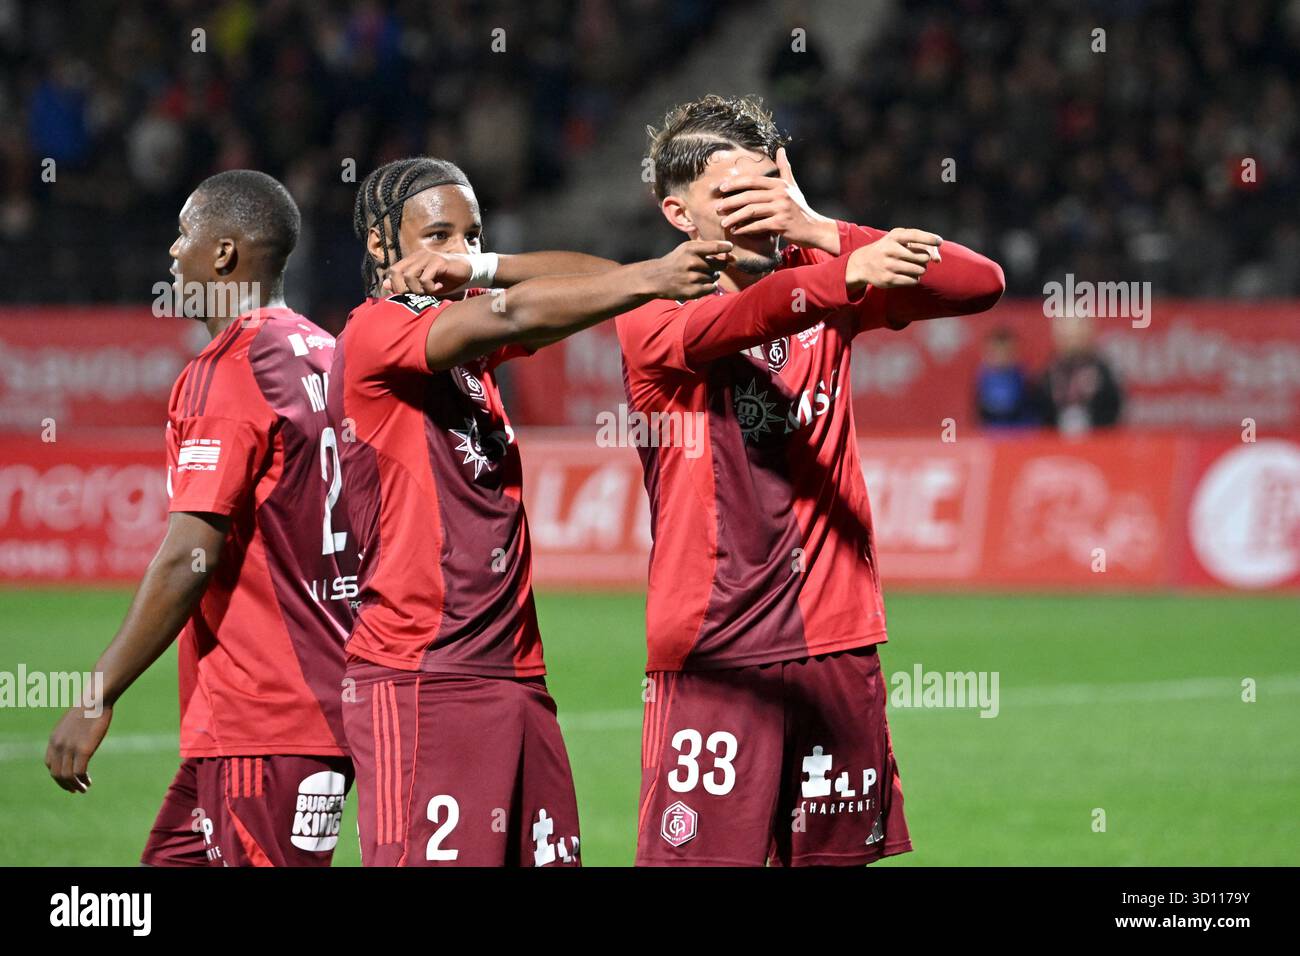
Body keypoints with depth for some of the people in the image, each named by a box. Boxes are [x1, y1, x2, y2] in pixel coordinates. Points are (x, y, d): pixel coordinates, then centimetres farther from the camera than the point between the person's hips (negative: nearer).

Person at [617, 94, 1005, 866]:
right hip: (713, 652, -4)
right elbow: (722, 326, -25)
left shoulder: (823, 290, 11)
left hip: (837, 644, 4)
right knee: (696, 857, -11)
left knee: (835, 855, 4)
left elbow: (981, 284, -1)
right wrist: (848, 274, -43)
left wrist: (821, 231, -11)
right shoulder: (651, 318, -1)